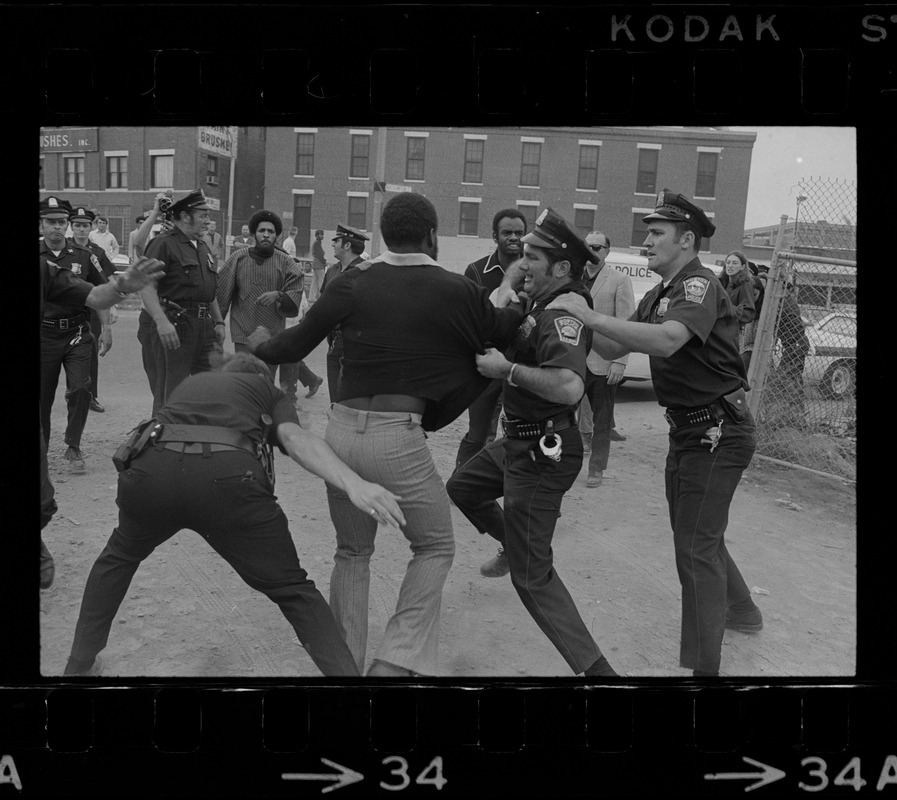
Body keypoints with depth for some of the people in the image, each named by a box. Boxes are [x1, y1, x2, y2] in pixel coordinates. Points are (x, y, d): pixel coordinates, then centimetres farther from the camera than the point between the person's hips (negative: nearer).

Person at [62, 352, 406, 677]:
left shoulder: (189, 384, 40)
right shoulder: (269, 392, 28)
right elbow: (295, 438, 6)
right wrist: (354, 484, -9)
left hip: (151, 467, 4)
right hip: (228, 474, -3)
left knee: (120, 554, 36)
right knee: (293, 591, 12)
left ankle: (80, 665, 40)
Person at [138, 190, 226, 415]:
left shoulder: (203, 247, 19)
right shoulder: (163, 244, -7)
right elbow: (146, 286, -18)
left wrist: (218, 321, 19)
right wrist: (161, 321, -28)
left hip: (203, 327, 8)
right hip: (171, 326, -7)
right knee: (170, 396, -1)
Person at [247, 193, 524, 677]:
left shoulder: (352, 283, 5)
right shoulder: (455, 291, -1)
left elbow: (293, 347, 11)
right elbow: (501, 330, 17)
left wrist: (259, 345, 32)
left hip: (341, 432, 4)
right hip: (397, 437, -4)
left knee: (352, 552, 22)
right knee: (435, 547, 16)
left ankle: (345, 663, 27)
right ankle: (396, 661, 6)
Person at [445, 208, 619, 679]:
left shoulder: (563, 313, -26)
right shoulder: (542, 302, 4)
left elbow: (569, 386, -41)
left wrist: (507, 369, -30)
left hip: (544, 451, -10)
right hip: (520, 440, 10)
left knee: (531, 577, -5)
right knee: (461, 488, 30)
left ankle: (595, 668, -1)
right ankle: (514, 545, 51)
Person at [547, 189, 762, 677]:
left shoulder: (699, 286, -18)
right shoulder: (659, 296, 12)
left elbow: (667, 340, -38)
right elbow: (613, 350, 7)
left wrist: (593, 317, -35)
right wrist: (579, 316, -8)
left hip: (718, 431, -10)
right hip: (688, 429, 10)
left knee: (696, 546, -8)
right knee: (695, 532, 23)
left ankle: (700, 665, 0)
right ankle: (739, 610, 46)